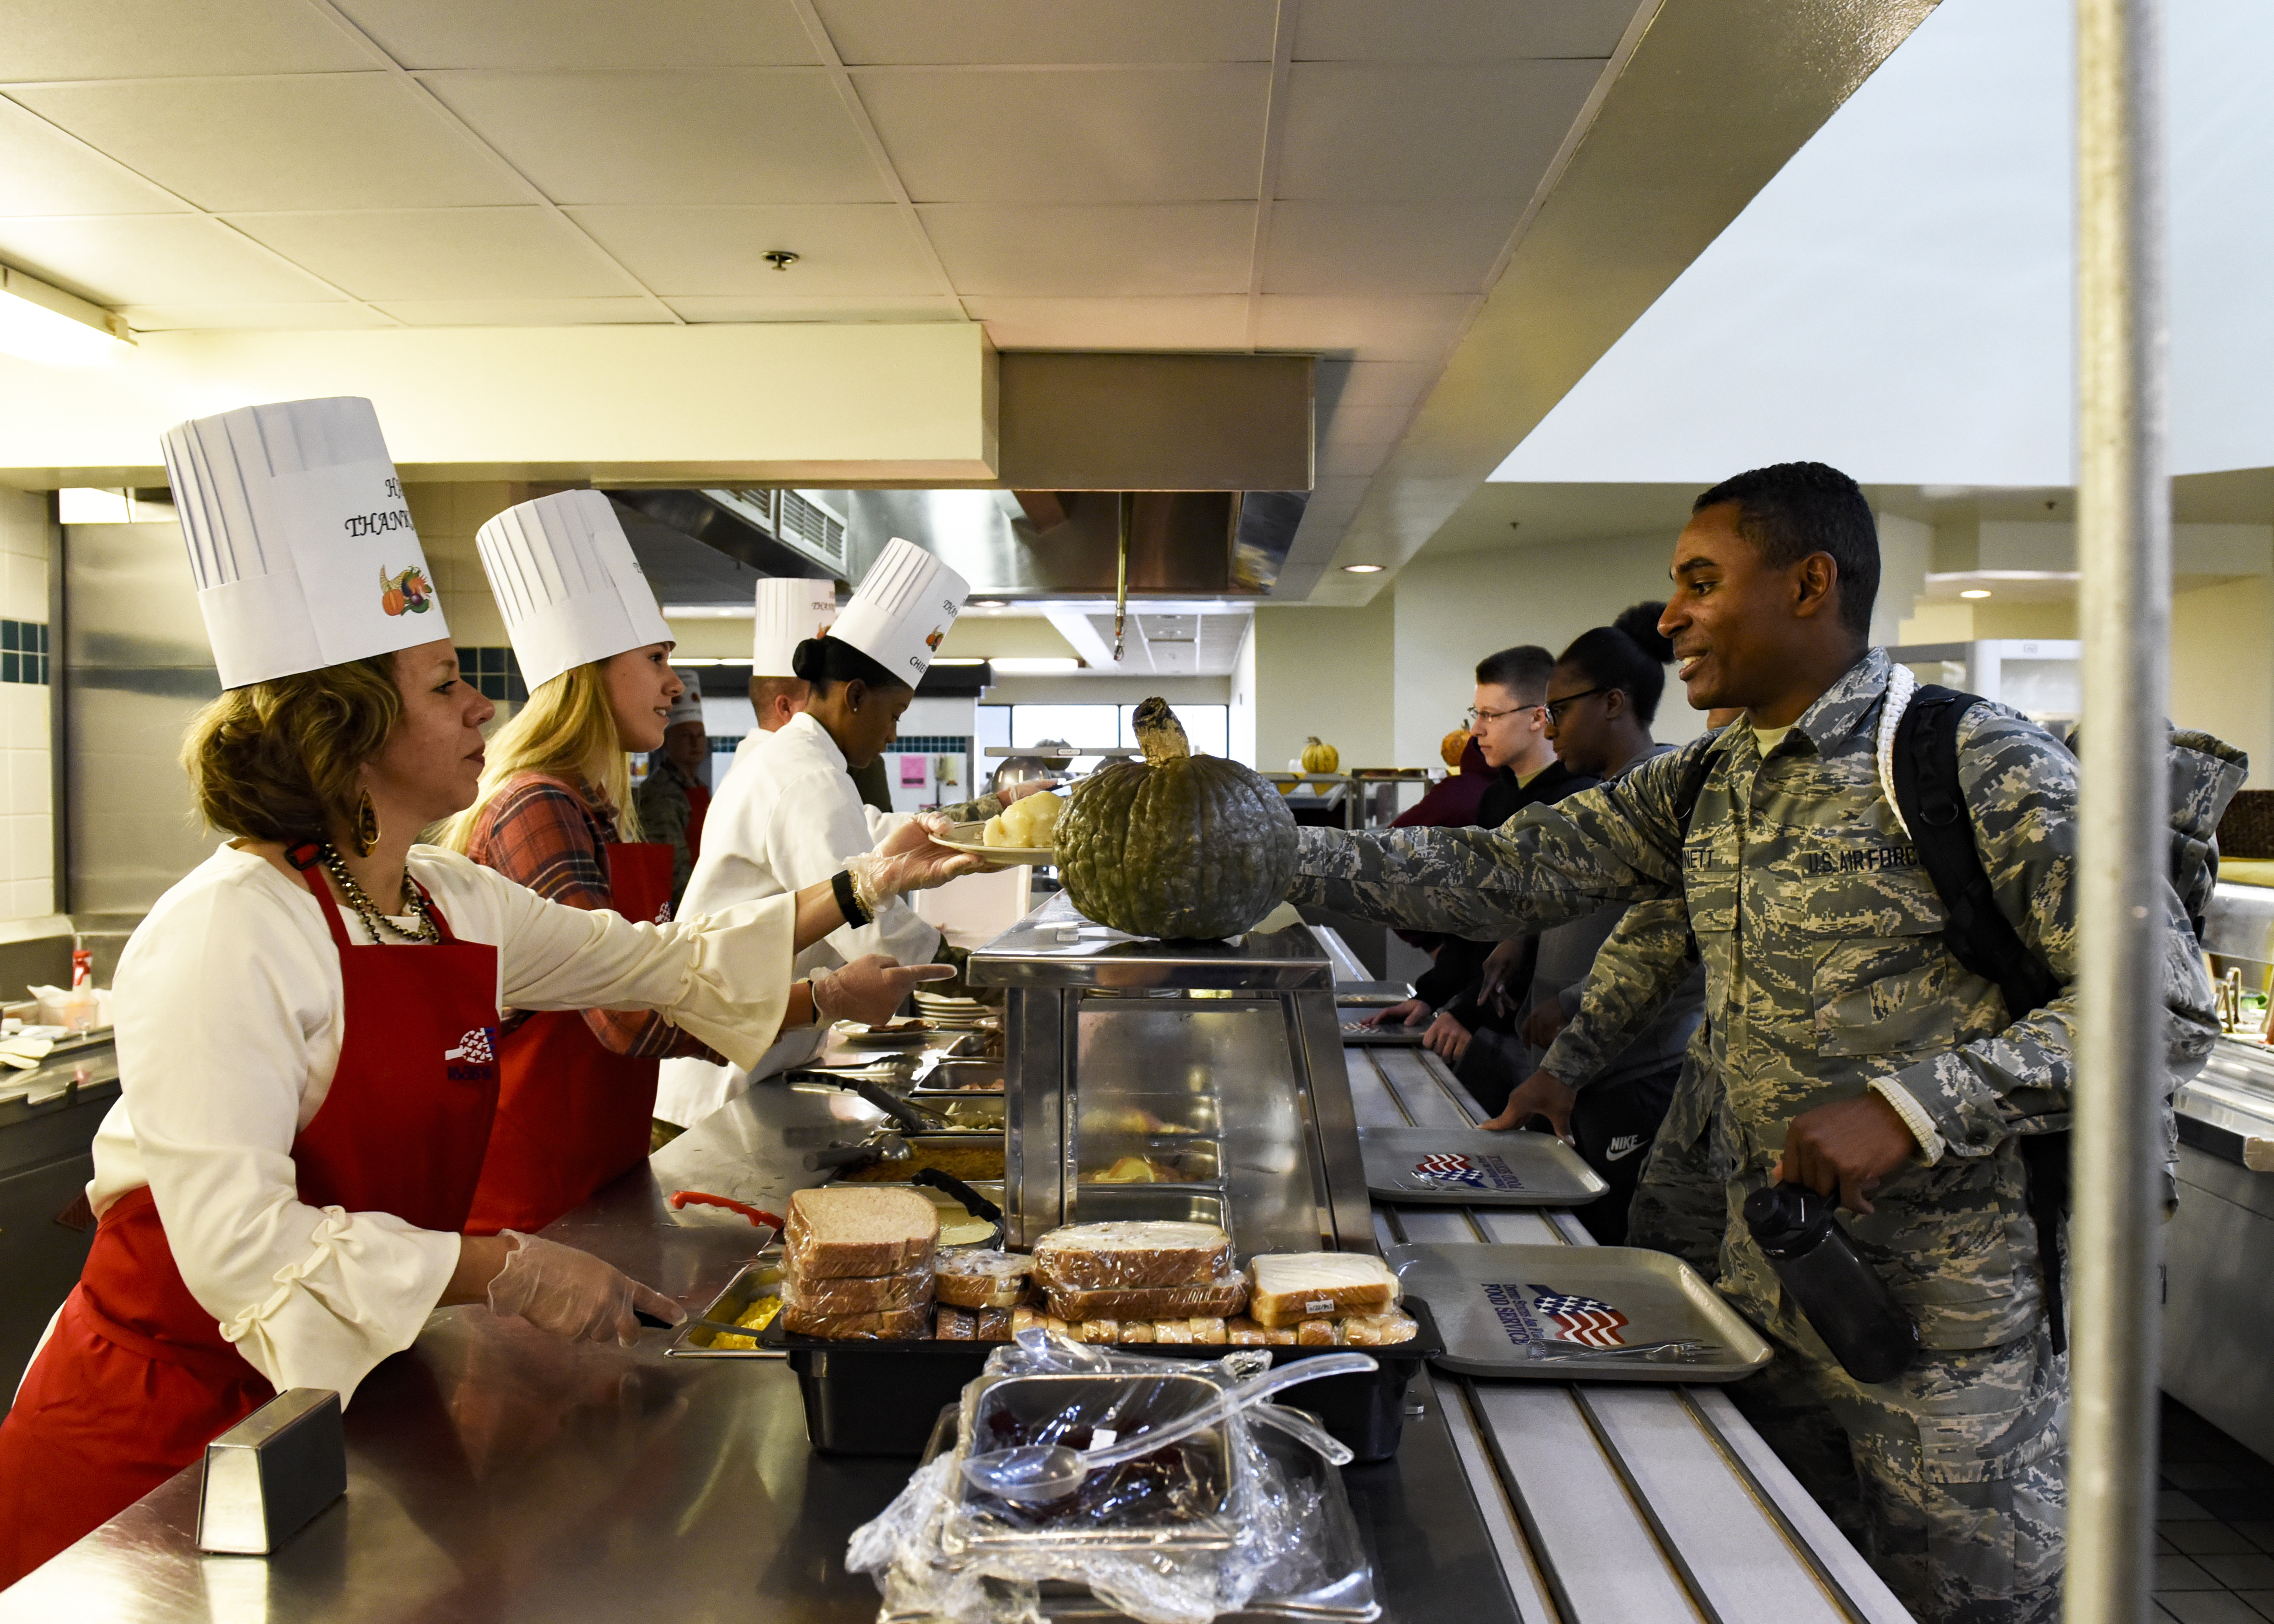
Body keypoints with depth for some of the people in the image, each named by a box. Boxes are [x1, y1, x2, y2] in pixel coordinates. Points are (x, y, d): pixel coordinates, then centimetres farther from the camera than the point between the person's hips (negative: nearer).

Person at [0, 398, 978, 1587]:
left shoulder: (458, 902, 1)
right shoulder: (234, 935, -24)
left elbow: (663, 963, 10)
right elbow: (238, 1240, -30)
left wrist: (857, 892, 9)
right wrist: (505, 1273, -32)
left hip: (323, 1395, 7)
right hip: (159, 1424, -7)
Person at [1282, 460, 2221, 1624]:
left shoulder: (1978, 764, -14)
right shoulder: (1702, 785, 7)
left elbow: (2168, 1004, -17)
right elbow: (1496, 874, 4)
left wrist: (1911, 1105, -26)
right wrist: (1280, 858, -4)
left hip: (1948, 1323, -6)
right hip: (1766, 1286, 7)